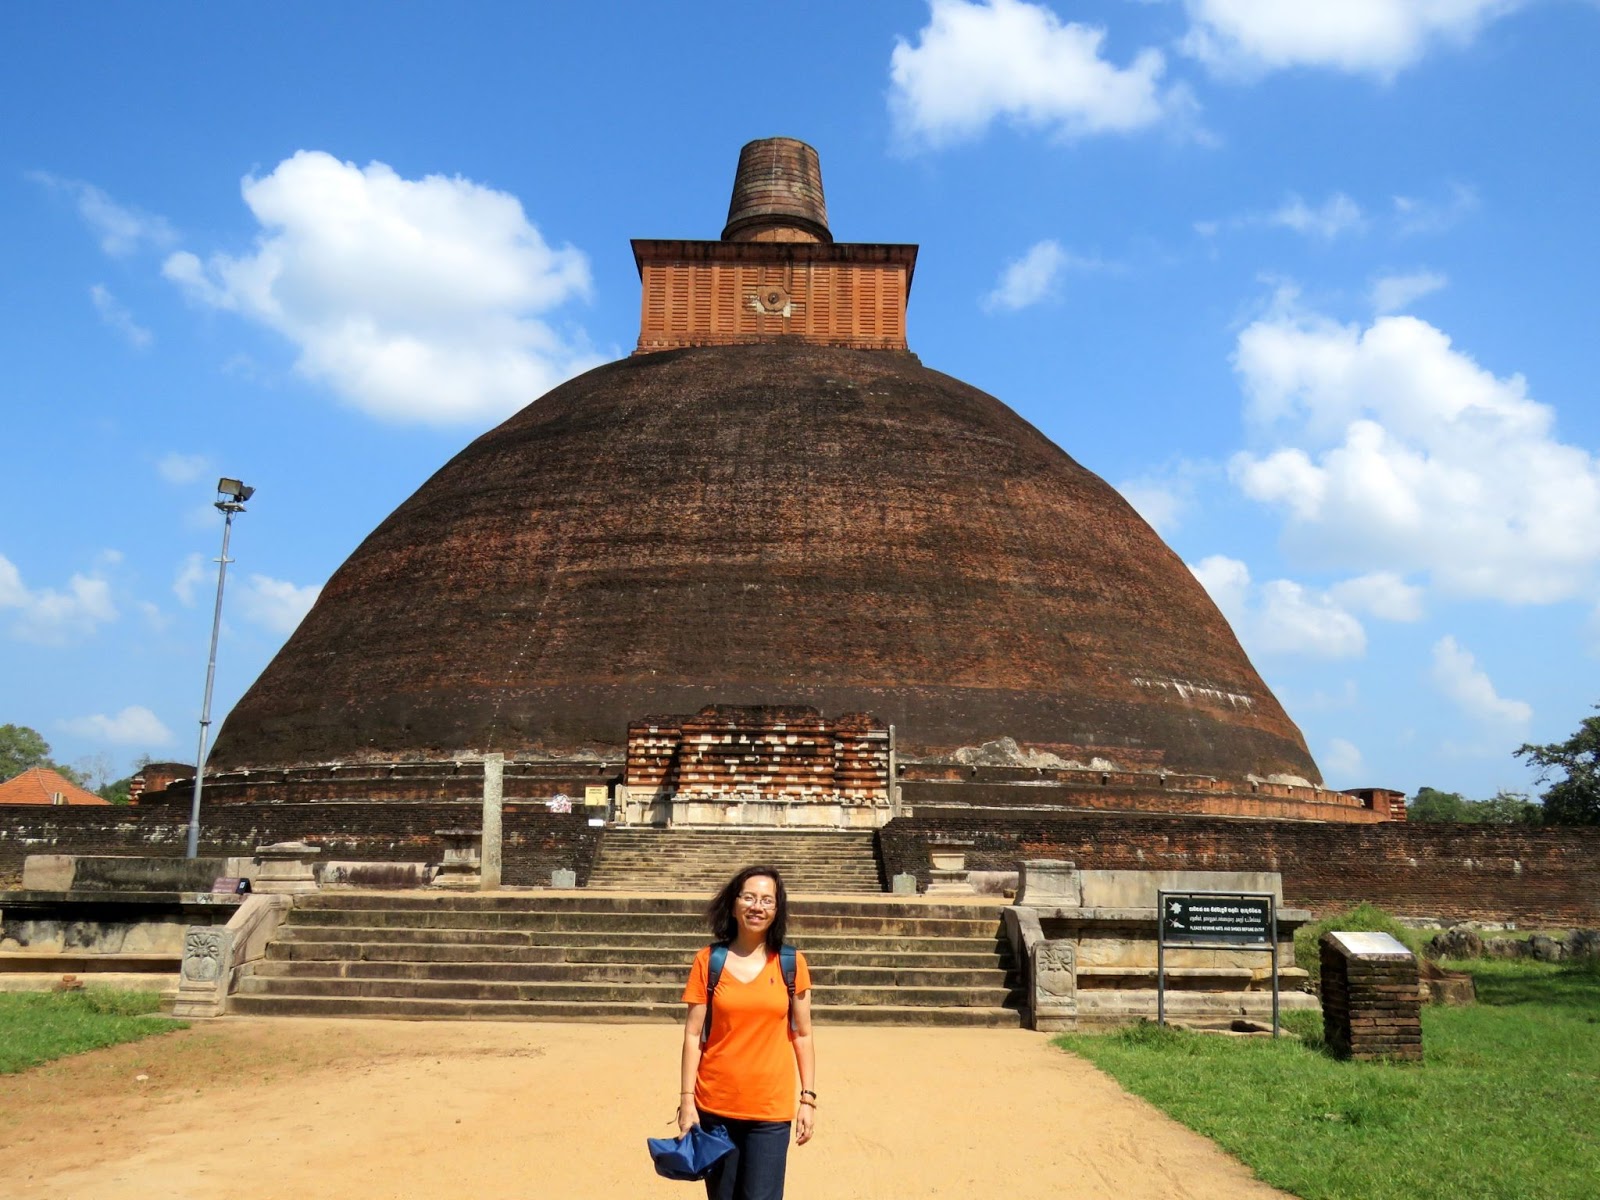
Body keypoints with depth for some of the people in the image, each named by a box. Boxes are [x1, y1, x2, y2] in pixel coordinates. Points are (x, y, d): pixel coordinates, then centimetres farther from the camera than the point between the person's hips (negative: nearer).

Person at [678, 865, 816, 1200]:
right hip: (715, 1107, 1)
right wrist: (686, 1099, -4)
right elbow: (692, 1034, -1)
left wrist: (808, 1098, 1)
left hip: (771, 1109, -1)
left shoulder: (792, 963, -1)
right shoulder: (708, 960, -2)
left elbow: (802, 1035, 4)